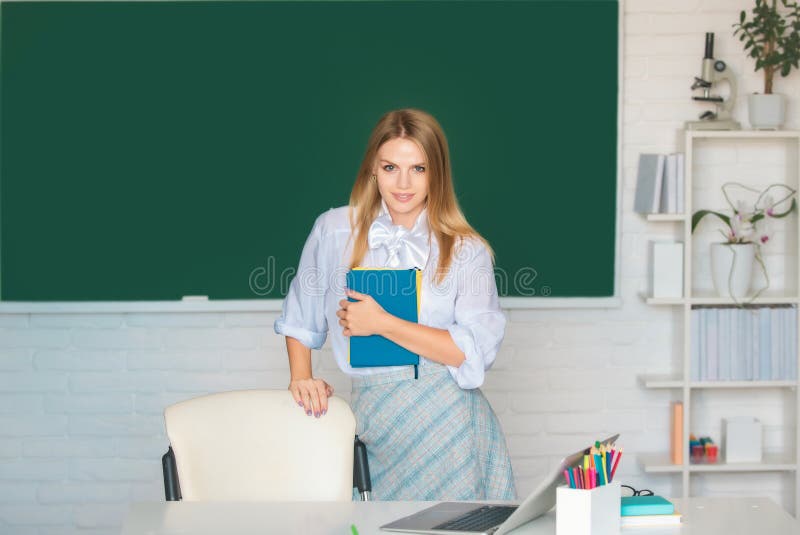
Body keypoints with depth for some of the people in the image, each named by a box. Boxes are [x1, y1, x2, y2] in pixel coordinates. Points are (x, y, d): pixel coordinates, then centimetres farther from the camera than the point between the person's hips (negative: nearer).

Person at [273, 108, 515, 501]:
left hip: (450, 425, -1)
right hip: (376, 426, 1)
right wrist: (300, 378, 5)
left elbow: (475, 350, -9)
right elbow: (300, 316, 19)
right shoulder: (334, 230, 6)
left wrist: (383, 324, -10)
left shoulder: (468, 250, 2)